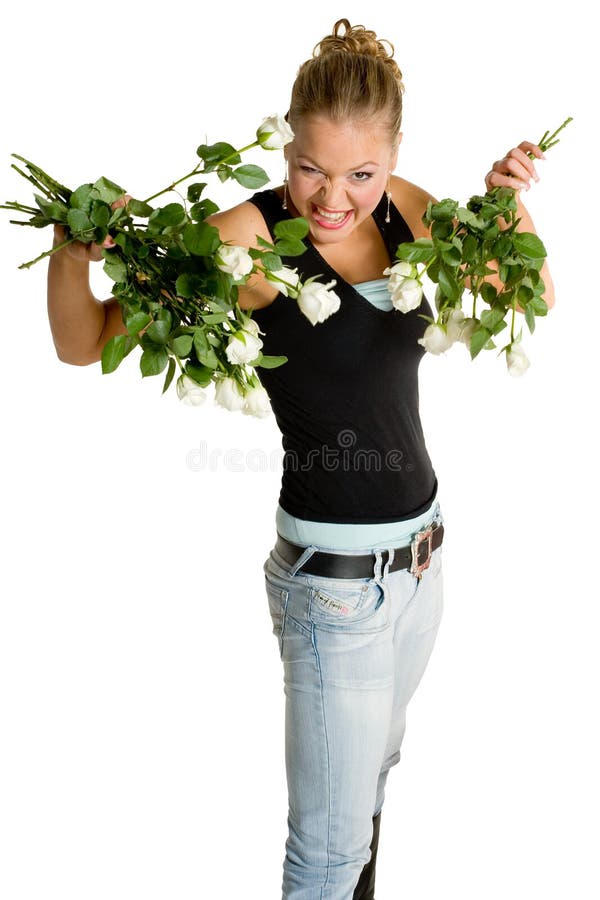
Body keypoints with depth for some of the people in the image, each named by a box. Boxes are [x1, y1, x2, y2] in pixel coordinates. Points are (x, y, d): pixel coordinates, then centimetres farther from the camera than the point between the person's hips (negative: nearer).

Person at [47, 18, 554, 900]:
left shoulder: (408, 211, -2)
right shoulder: (250, 237, -18)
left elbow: (531, 297, 9)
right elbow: (86, 345, -14)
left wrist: (511, 205, -9)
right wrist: (73, 251, -33)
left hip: (423, 551, 7)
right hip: (333, 574, -6)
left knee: (377, 754, 30)